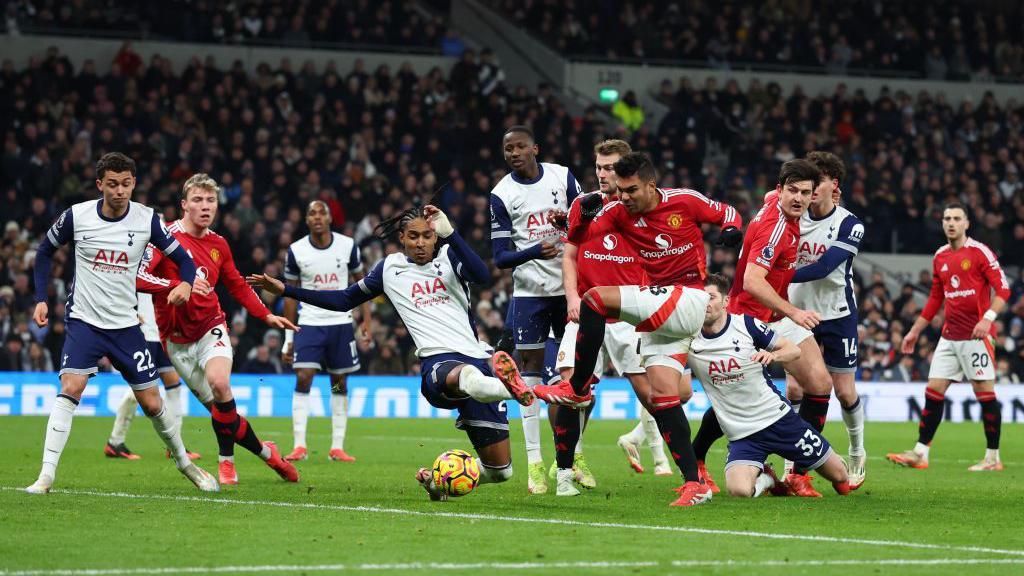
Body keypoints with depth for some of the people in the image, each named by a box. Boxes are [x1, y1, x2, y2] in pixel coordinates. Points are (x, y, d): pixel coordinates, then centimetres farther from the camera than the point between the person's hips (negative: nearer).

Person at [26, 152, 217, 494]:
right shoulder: (77, 216, -8)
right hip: (84, 321, -1)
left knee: (152, 404, 4)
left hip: (125, 325, 1)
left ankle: (183, 462, 29)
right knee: (70, 389, -21)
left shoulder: (146, 219, -7)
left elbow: (183, 259, -1)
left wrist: (185, 283, -23)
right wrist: (41, 299, 1)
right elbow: (45, 251, 9)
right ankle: (47, 475, -21)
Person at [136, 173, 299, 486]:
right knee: (219, 407, -3)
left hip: (211, 328, 2)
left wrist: (267, 316, 13)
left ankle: (226, 461, -12)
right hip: (177, 339, -2)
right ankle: (265, 452, 17)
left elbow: (237, 286, 20)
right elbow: (137, 276, -21)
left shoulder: (218, 245, 5)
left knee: (219, 383, -27)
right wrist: (178, 286, -31)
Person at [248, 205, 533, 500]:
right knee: (466, 376, -45)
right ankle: (509, 387, -79)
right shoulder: (390, 268, 18)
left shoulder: (449, 257, 13)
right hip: (437, 364, -2)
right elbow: (345, 300, 30)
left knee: (499, 470, -1)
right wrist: (285, 290, 27)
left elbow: (482, 276, -9)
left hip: (477, 359, 2)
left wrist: (448, 232, -16)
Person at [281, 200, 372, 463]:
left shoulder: (347, 245, -3)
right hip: (309, 323, -1)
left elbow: (361, 282, 9)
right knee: (303, 379, -14)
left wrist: (367, 320, 0)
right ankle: (300, 446, -13)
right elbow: (291, 294, 5)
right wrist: (288, 337, 4)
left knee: (339, 384, 5)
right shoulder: (296, 251, -3)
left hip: (341, 323, 1)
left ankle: (337, 447, 10)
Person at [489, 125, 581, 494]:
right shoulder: (502, 195, -4)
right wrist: (534, 251, -24)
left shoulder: (563, 177, 2)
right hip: (529, 290, -2)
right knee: (530, 367, -6)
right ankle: (534, 462, -5)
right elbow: (501, 257, -7)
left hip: (569, 287, 2)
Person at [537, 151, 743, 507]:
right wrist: (585, 214, -21)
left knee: (596, 300, -20)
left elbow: (727, 213, 9)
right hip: (659, 315, 6)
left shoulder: (684, 201, -5)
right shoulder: (619, 211, 5)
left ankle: (578, 388, -8)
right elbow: (577, 237, -1)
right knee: (663, 394, -3)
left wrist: (732, 230, -13)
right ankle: (695, 484, -2)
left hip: (689, 300, -6)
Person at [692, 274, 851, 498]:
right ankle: (765, 478, 9)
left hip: (778, 418, 0)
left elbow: (794, 349, 0)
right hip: (741, 435, 0)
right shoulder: (689, 340, -5)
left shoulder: (746, 324, -7)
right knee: (738, 490, -28)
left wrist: (773, 355, -23)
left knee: (840, 477, 4)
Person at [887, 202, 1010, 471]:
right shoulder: (940, 257, 13)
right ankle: (920, 453, 5)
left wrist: (988, 318, -25)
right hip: (949, 336, 6)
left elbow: (1003, 289, -11)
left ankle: (993, 457, 3)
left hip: (976, 335, -6)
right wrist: (915, 331, 22)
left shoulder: (980, 252, -7)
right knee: (933, 390, 2)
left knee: (984, 392, -4)